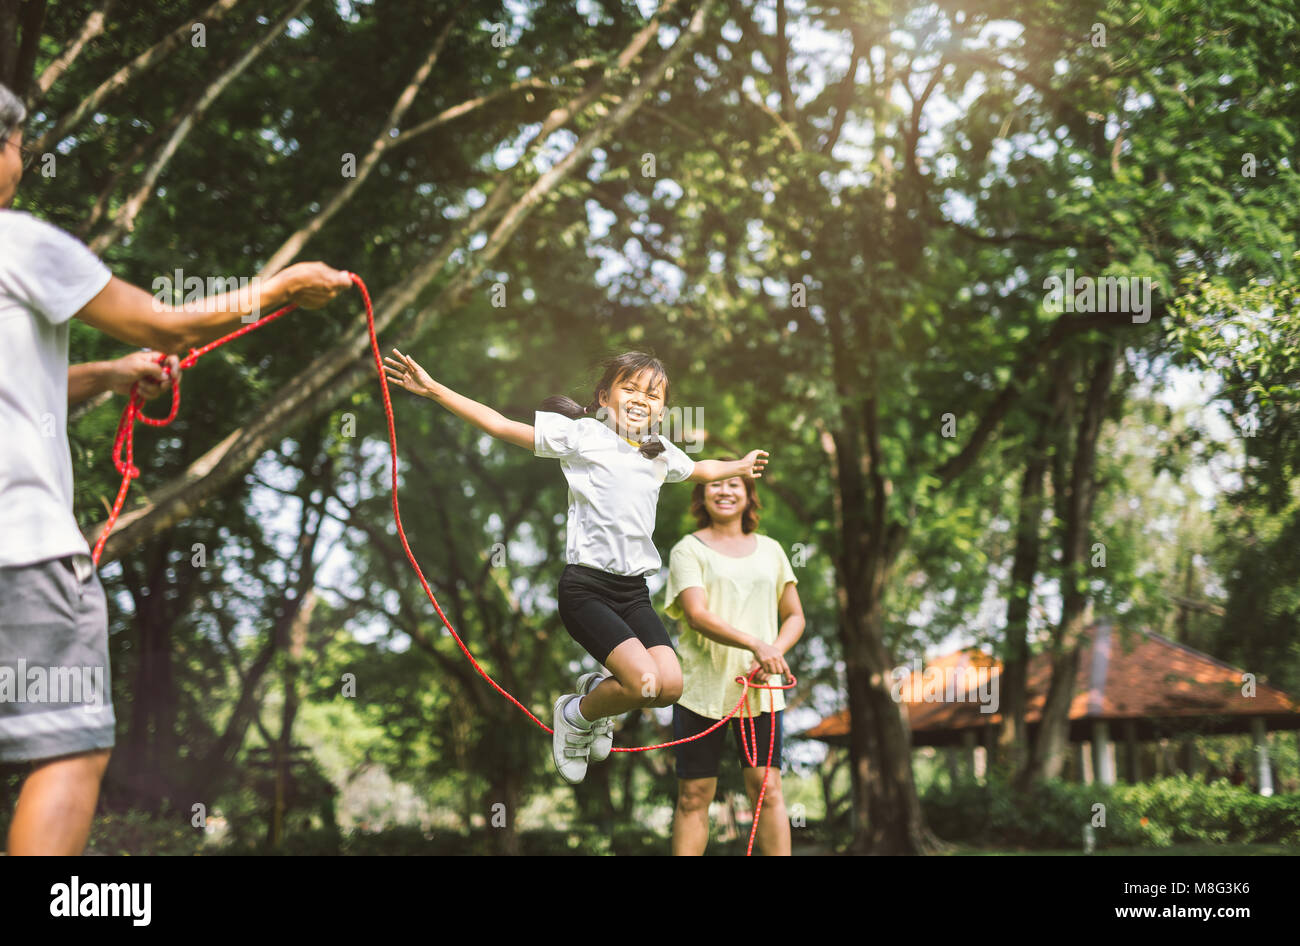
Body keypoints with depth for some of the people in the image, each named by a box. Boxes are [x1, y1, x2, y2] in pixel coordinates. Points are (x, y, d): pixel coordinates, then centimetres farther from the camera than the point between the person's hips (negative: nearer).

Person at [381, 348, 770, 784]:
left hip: (634, 590, 6)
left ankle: (597, 687, 21)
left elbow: (699, 469, 37)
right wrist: (433, 389, -10)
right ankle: (576, 715, 11)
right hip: (586, 586, -6)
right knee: (645, 682, -21)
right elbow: (501, 425, -5)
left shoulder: (662, 454, 14)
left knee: (670, 685, -11)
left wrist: (739, 466, 50)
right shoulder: (582, 434, -3)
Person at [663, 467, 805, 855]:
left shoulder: (770, 550, 15)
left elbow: (794, 616, 16)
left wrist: (775, 651, -6)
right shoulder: (688, 550, 2)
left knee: (767, 787, -6)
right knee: (694, 795, -1)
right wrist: (756, 645, -25)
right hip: (701, 687, -2)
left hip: (760, 686, 3)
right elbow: (697, 615, -12)